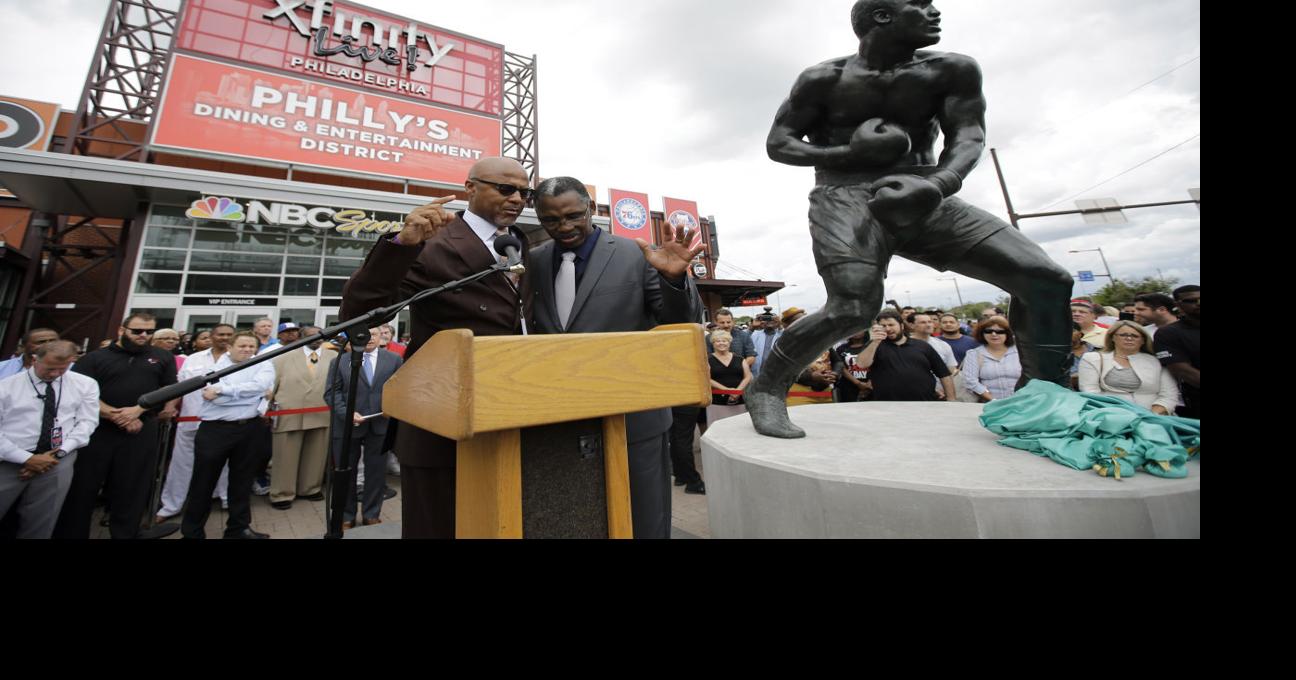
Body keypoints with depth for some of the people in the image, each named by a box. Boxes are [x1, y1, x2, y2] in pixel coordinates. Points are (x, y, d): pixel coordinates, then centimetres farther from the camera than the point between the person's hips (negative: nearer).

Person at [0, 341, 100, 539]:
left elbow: (87, 422, 2)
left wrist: (58, 453, -9)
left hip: (58, 461, 0)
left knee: (40, 524, 7)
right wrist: (27, 458, -11)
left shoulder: (85, 384, 5)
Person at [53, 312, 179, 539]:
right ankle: (71, 534, 21)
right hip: (97, 430, 0)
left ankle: (125, 534, 17)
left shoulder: (163, 358, 9)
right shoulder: (95, 357, 6)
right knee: (81, 488, 7)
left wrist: (139, 409, -11)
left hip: (142, 433, 0)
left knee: (132, 491, 6)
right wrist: (116, 416, -13)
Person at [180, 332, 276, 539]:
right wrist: (249, 393, -10)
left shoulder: (263, 365, 5)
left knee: (242, 480, 11)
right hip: (214, 429, -1)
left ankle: (239, 527, 24)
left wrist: (222, 390, -13)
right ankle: (192, 531, 24)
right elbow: (212, 394, -8)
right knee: (203, 482, 7)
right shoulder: (216, 364, 5)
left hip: (249, 429, 1)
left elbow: (260, 385, -14)